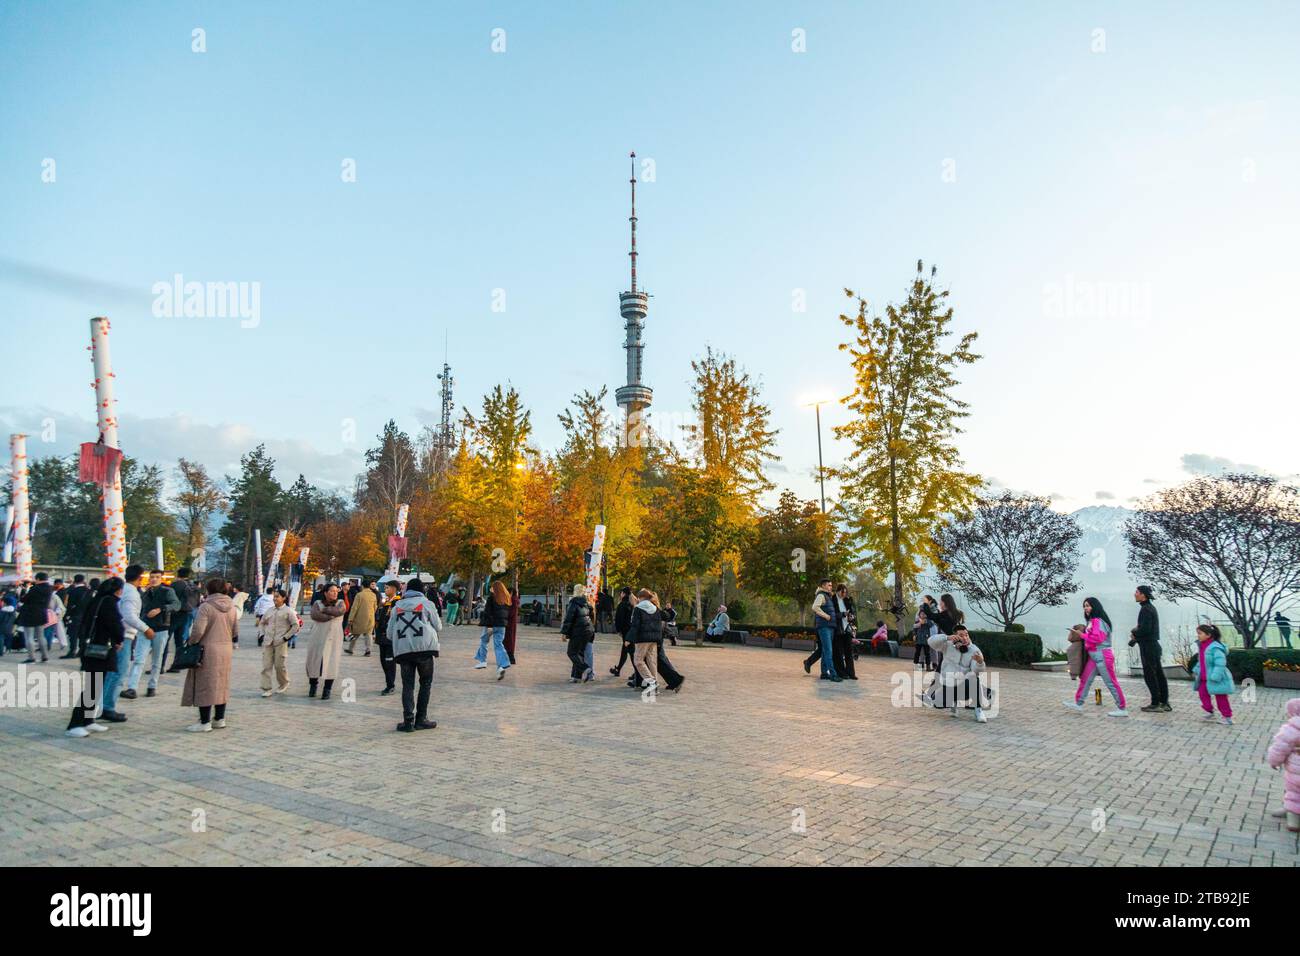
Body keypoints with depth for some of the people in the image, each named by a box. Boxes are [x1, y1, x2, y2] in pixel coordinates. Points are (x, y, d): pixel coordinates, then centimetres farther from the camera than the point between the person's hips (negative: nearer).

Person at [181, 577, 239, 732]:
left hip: (208, 650, -6)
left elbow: (198, 630, -18)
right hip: (227, 650, 6)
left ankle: (205, 723, 2)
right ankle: (220, 719, 20)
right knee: (221, 685, 14)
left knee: (205, 686, 0)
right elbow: (236, 631, 12)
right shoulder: (232, 607, 7)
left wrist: (190, 643, -2)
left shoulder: (206, 606, -12)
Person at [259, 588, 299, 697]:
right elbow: (263, 622, 24)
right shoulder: (270, 610, 10)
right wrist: (263, 634, 11)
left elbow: (295, 626, -5)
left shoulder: (288, 611, -4)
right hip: (268, 642, 4)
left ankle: (283, 685, 26)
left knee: (280, 665, 4)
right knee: (266, 665, -1)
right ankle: (266, 689, 3)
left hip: (280, 643, -4)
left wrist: (286, 637, -10)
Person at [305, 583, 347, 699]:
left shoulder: (340, 603, 7)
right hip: (318, 637, 0)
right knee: (314, 660, 4)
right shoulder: (317, 603, 5)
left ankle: (327, 690, 3)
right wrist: (331, 616, -15)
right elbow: (314, 615, -14)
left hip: (333, 638, 0)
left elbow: (340, 611, -15)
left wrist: (325, 609, -7)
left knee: (331, 663, -5)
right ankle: (313, 685, 25)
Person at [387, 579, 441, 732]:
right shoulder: (427, 603, 7)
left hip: (402, 649, 2)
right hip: (424, 647, -2)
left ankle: (408, 721, 1)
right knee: (426, 683, 11)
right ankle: (421, 719, 8)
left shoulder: (397, 606, 15)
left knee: (407, 685, 8)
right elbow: (438, 626, 9)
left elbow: (390, 633, 13)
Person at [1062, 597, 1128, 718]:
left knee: (1111, 682, -4)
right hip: (1093, 656, 10)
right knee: (1085, 679, 11)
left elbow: (1097, 637, -22)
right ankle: (1078, 703, 18)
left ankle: (1122, 709, 3)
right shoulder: (1091, 621, 15)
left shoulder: (1098, 621, -15)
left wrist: (1082, 635, -11)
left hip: (1102, 655, -10)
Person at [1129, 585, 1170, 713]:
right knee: (1159, 675, 11)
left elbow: (1145, 629, -24)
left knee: (1149, 675, -5)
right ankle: (1164, 703, 15)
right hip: (1154, 644, 10)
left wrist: (1134, 632, -6)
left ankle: (1155, 704, -2)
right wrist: (1136, 634, 11)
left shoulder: (1145, 609, -17)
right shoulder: (1151, 607, 16)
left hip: (1148, 646, -10)